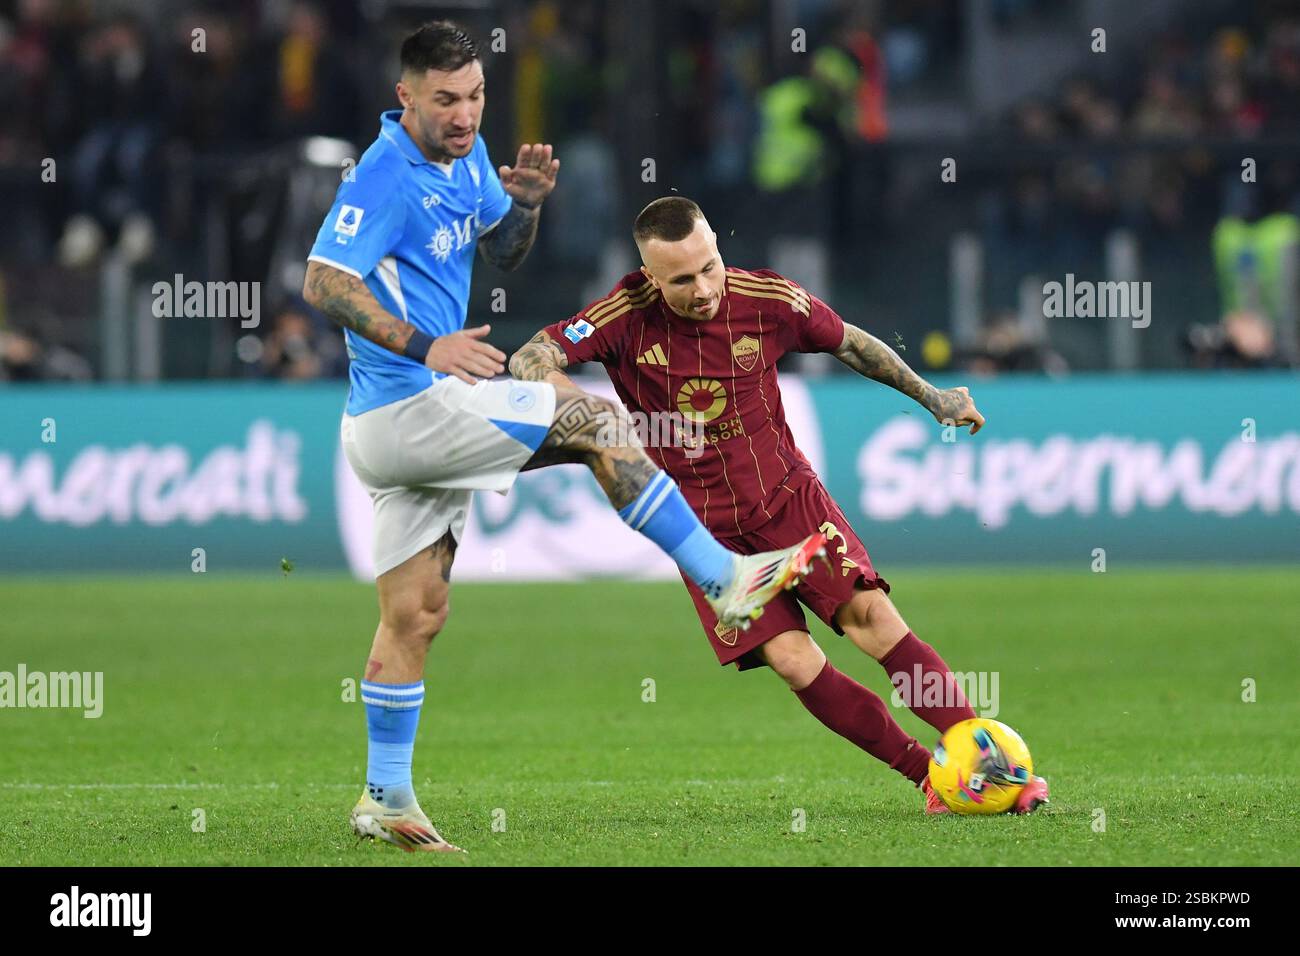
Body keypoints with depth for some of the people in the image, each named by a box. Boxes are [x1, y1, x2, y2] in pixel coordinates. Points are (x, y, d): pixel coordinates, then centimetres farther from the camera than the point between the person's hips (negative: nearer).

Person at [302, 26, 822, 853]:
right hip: (409, 406, -9)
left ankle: (386, 799, 13)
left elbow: (501, 254, 23)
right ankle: (727, 581, -4)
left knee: (414, 616, 9)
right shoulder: (385, 178, -16)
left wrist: (526, 204, 1)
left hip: (410, 425, 9)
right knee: (596, 419, -10)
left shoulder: (466, 156, 11)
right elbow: (323, 282, -24)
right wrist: (423, 346, -32)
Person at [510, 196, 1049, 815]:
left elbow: (847, 343, 10)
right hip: (705, 527, -1)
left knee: (871, 614, -17)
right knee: (792, 660, -15)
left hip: (786, 494, 1)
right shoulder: (628, 315, -15)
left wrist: (929, 395, 19)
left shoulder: (768, 300, -9)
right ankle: (931, 776, -6)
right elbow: (529, 361, -21)